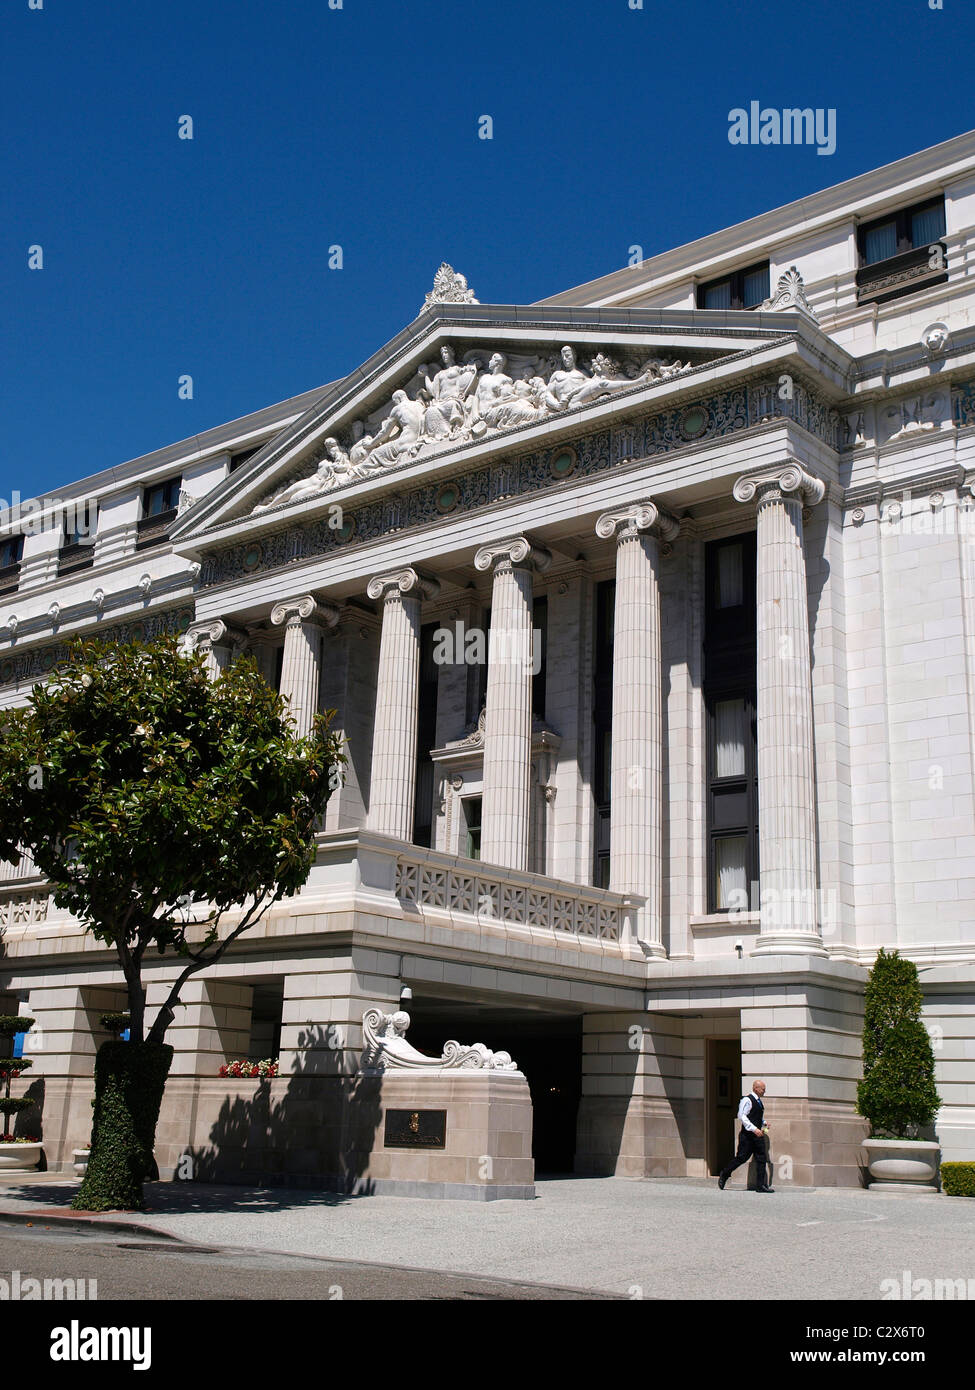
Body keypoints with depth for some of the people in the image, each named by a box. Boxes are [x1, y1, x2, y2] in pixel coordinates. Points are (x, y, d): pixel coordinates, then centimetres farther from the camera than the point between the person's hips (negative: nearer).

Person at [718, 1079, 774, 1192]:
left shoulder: (760, 1101, 17)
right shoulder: (747, 1100, -11)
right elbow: (742, 1116, -19)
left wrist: (764, 1123, 11)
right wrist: (754, 1129, -23)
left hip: (758, 1134, 8)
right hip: (747, 1135, -8)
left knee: (761, 1159, 3)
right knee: (741, 1157, -5)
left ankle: (761, 1185, 6)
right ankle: (723, 1175, 14)